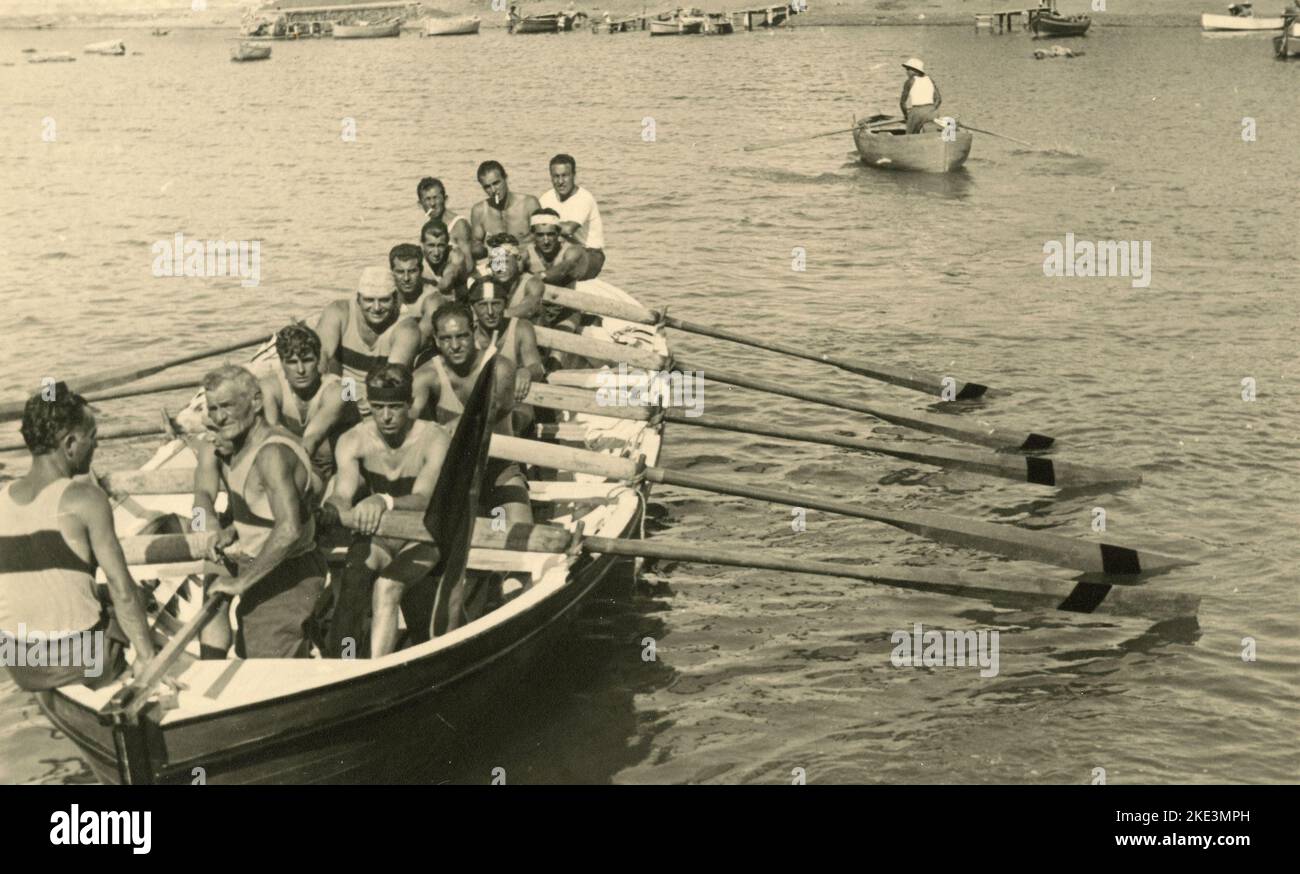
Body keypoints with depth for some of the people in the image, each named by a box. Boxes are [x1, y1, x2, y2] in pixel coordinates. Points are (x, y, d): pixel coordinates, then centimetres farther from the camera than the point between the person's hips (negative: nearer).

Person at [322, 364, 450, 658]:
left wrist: (384, 501, -51)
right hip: (377, 534, 3)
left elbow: (422, 500, -30)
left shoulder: (435, 440, -17)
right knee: (353, 569, -30)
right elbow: (342, 495, -17)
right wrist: (329, 510, -43)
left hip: (423, 537, -3)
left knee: (386, 586, -31)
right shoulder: (354, 441, -5)